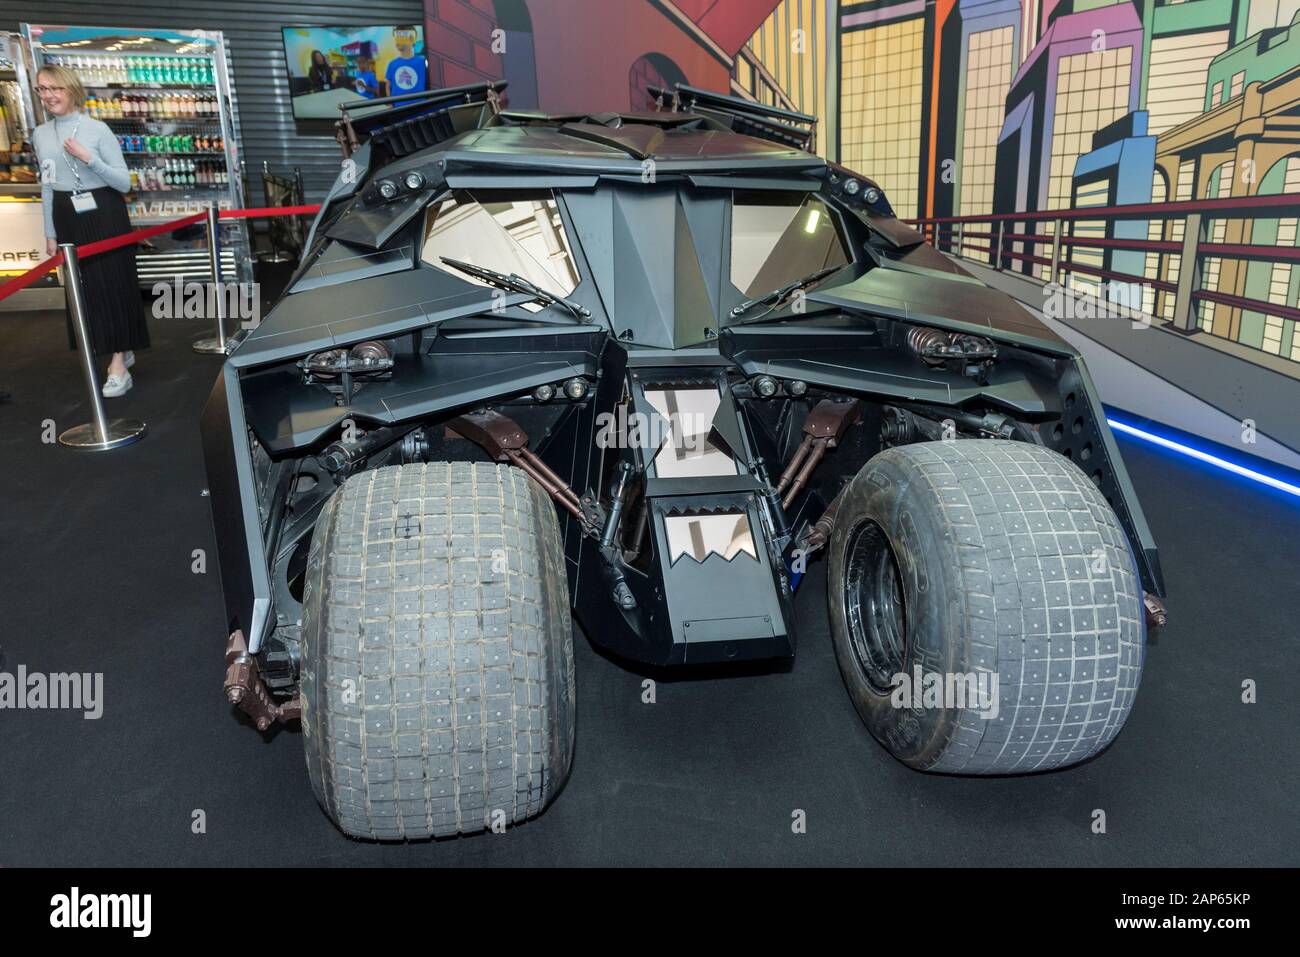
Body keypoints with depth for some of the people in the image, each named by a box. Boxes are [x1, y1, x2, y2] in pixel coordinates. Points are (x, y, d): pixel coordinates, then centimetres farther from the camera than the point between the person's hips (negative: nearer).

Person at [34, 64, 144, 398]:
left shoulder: (97, 129, -7)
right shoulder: (40, 135, 7)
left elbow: (124, 183, -8)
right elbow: (47, 185, 13)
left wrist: (88, 158, -20)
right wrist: (50, 232, 11)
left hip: (105, 215, -5)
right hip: (69, 218, 5)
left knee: (113, 283, -4)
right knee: (85, 288, 7)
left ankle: (118, 365, -2)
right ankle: (124, 350, 21)